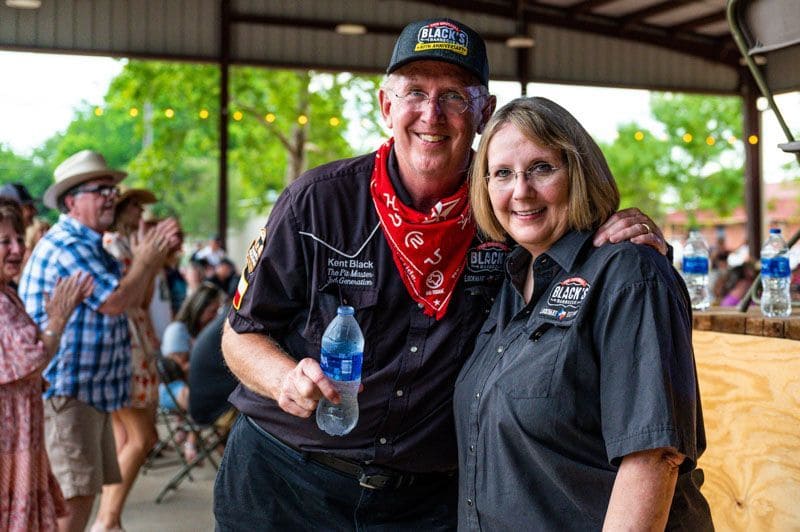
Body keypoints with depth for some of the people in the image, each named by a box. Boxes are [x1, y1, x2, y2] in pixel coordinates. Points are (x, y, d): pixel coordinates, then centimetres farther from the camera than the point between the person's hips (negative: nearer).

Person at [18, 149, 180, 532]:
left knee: (84, 490, 15)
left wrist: (152, 256, 6)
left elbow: (133, 300, 19)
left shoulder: (90, 247, 20)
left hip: (92, 390, 11)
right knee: (75, 494, -12)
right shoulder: (66, 245, -15)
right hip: (65, 390, -11)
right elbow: (115, 302, -22)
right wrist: (145, 261, -7)